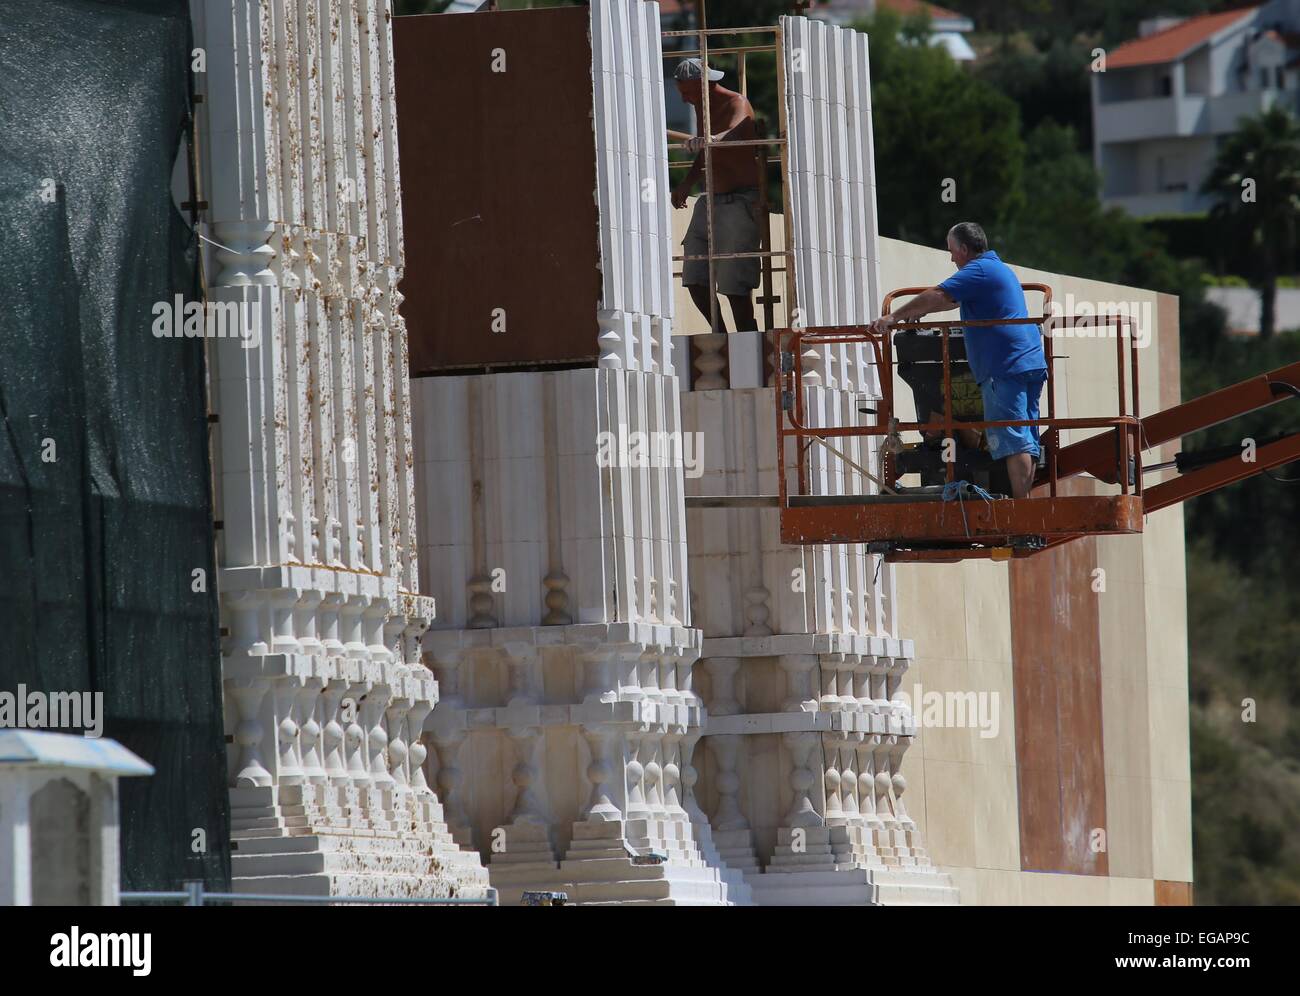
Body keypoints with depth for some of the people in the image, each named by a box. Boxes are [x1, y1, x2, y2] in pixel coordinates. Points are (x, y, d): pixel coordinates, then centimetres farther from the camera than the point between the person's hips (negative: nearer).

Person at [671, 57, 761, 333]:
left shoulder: (736, 104, -12)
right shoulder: (702, 109, 14)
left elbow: (735, 131, -36)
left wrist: (710, 140, -56)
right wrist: (687, 183, 16)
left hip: (740, 202, -9)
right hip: (711, 201, 9)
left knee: (735, 284, -12)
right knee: (696, 280, 4)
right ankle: (721, 334, 18)